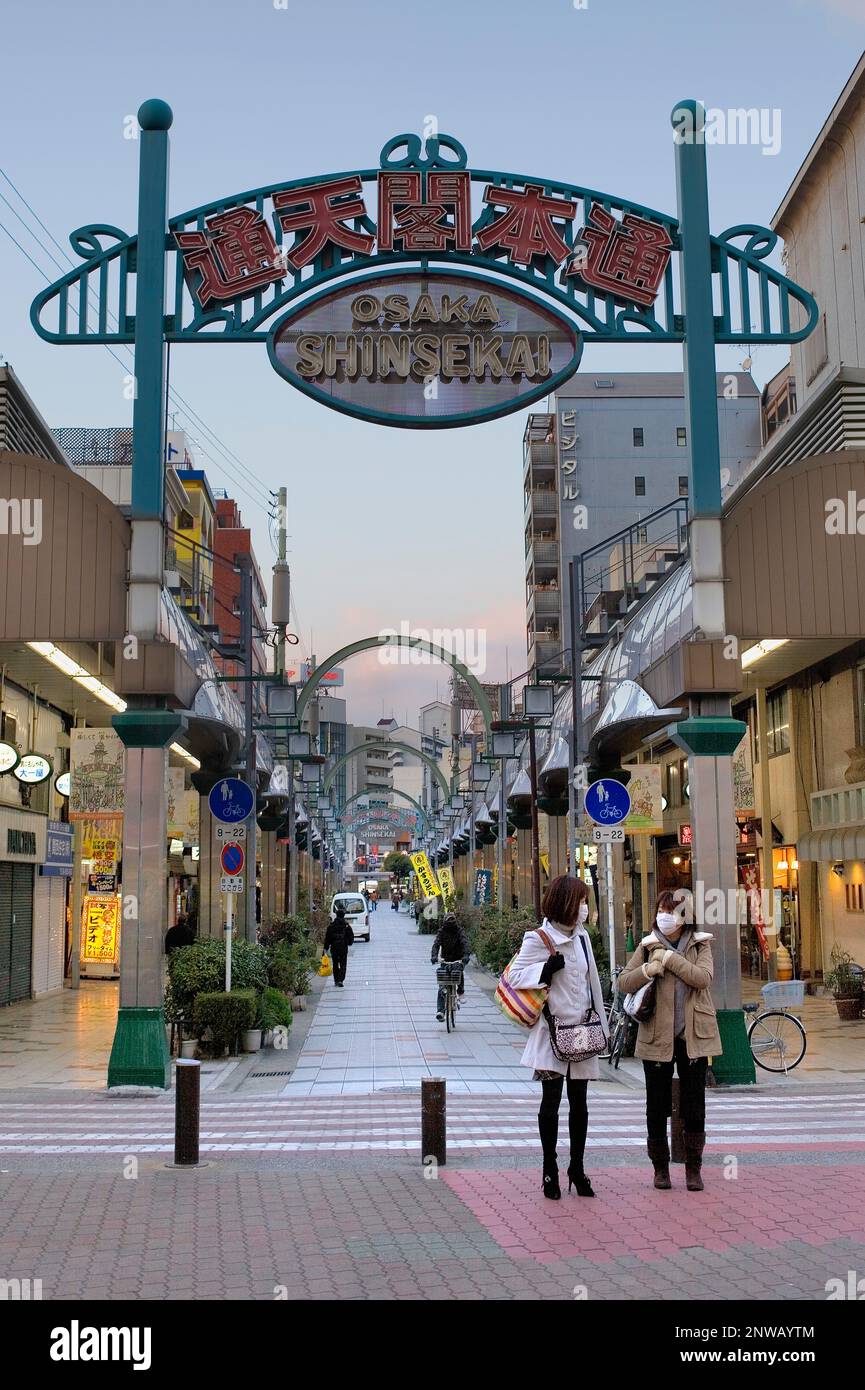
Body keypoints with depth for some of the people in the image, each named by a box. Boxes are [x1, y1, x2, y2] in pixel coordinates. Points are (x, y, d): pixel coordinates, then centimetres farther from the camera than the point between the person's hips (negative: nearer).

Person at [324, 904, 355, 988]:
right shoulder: (347, 925, -6)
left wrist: (326, 947, 3)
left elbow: (327, 937, -3)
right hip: (344, 948, -1)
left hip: (334, 948, 1)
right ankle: (340, 980, -13)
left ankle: (336, 980, 16)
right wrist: (349, 943, 20)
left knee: (335, 965, 14)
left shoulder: (331, 925, -5)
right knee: (343, 964, 2)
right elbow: (351, 936, 0)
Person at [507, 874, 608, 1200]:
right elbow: (514, 976, -10)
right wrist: (547, 968, -21)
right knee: (551, 1101, -1)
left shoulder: (582, 936, 11)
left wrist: (600, 1023, 17)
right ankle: (550, 1170, 10)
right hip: (553, 1031, -6)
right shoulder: (538, 939, -9)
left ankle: (577, 1168, 22)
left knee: (579, 1103, 11)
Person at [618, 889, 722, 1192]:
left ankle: (693, 1168, 17)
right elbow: (624, 982, 0)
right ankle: (660, 1167, 19)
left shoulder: (700, 944, 4)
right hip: (657, 1036, 1)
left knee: (694, 1107, 5)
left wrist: (670, 958, -18)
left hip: (693, 1036, 0)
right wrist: (647, 970, -18)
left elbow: (703, 977, -14)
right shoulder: (648, 946, 5)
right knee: (657, 1106, 6)